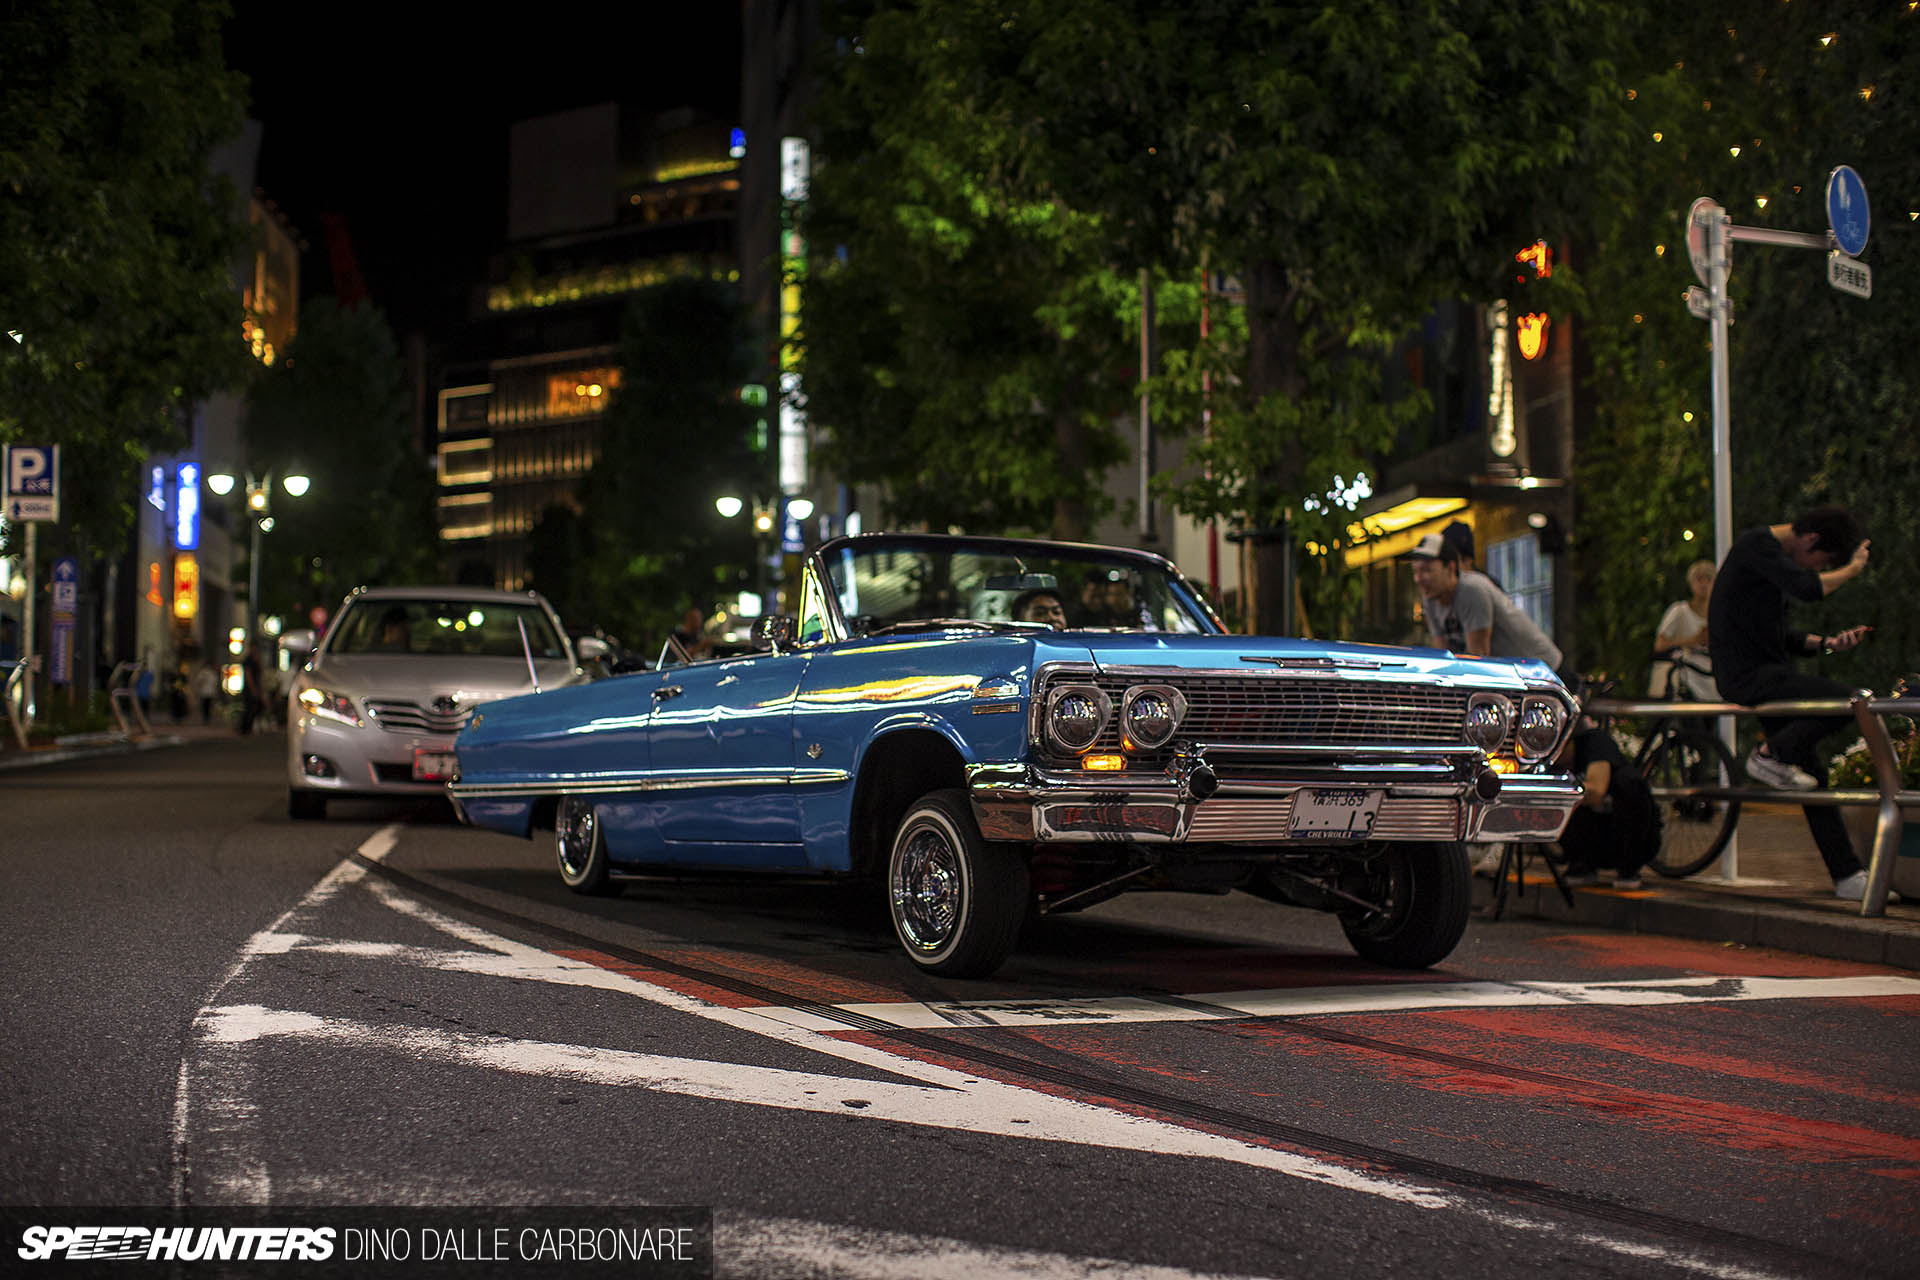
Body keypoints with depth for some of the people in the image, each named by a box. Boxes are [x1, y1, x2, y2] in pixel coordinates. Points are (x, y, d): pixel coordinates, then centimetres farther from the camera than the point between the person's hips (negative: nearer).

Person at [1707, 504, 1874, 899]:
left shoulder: (1774, 553, 20)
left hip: (1767, 674, 10)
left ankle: (1848, 876, 12)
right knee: (1847, 701, -23)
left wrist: (1827, 643, 8)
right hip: (1747, 675, -10)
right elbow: (1809, 588, -24)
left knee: (1813, 773, 8)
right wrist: (1851, 569, -6)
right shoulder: (1756, 544, -10)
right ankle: (1770, 755, -6)